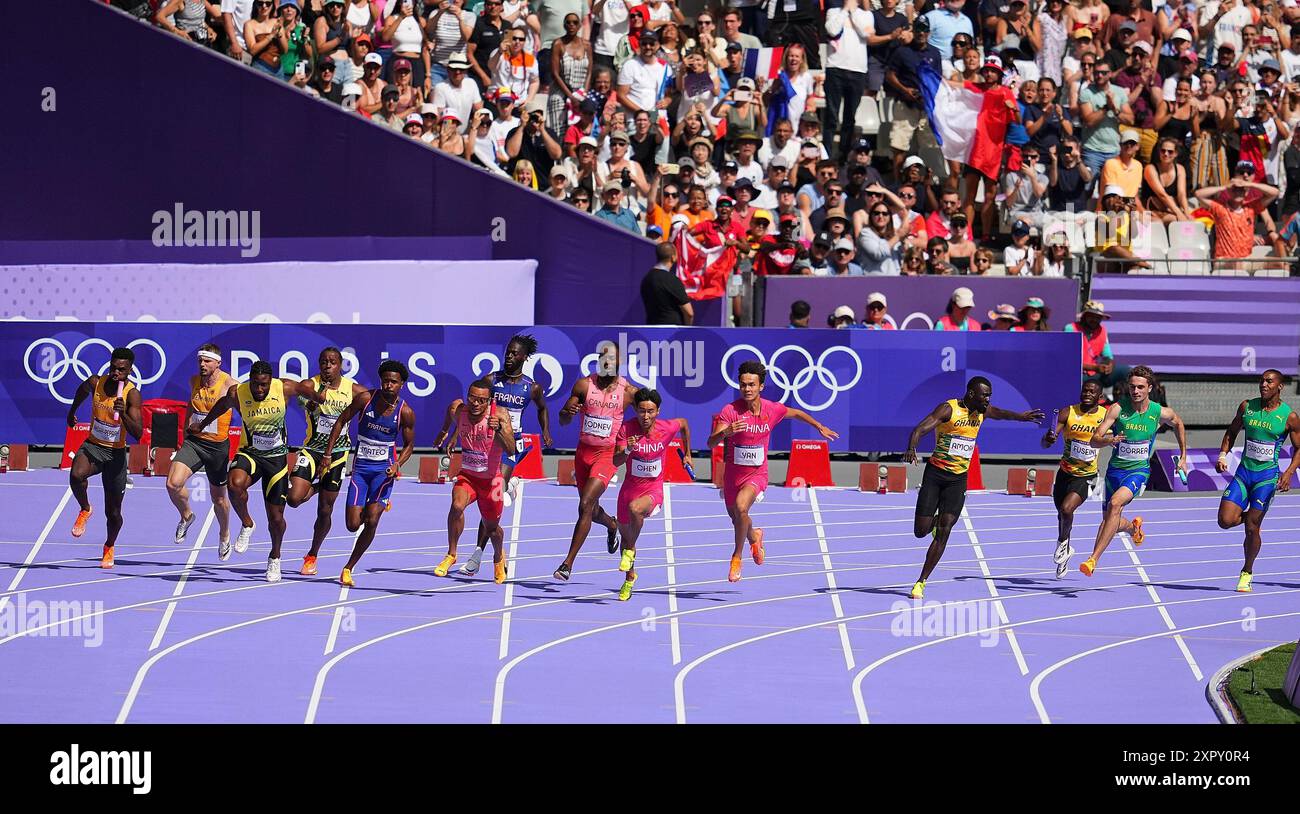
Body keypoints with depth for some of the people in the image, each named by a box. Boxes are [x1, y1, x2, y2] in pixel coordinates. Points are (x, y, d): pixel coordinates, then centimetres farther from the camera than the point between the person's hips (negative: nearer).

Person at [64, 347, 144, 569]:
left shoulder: (132, 394, -17)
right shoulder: (95, 383, -7)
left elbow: (138, 433, -24)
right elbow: (81, 391, 20)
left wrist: (123, 415, -40)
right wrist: (72, 412, 34)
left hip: (116, 453, -2)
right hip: (93, 446, 2)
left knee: (113, 512, 7)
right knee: (76, 475, -35)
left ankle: (109, 546, 38)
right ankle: (85, 510, -5)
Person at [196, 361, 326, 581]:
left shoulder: (285, 388, -17)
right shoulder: (236, 393, -16)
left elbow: (306, 386, 6)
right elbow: (222, 405, 8)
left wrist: (317, 398, 26)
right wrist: (203, 425, 23)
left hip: (277, 456, 0)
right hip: (250, 452, 0)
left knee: (276, 517, 4)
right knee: (235, 483, -35)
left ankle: (275, 557, 33)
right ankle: (247, 525, -6)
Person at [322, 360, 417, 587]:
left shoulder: (405, 412, -8)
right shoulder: (365, 399, -8)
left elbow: (409, 445, 5)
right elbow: (341, 421, 3)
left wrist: (397, 465, -13)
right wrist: (327, 454, -1)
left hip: (384, 470, -1)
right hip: (360, 467, 1)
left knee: (372, 521, -16)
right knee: (353, 525, -3)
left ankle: (349, 568, 0)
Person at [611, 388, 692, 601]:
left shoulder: (667, 428, -14)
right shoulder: (627, 429, -14)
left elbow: (683, 423, 11)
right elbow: (616, 462, -17)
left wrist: (688, 454, 19)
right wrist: (627, 450, -39)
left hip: (654, 489, -3)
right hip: (630, 487, 3)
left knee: (635, 508, -37)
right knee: (624, 533, 18)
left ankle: (629, 551, -11)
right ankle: (630, 577, 46)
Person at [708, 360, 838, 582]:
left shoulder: (773, 410, -9)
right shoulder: (730, 411, -17)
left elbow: (796, 413, 14)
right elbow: (711, 443, -24)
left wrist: (820, 427, 23)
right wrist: (725, 433, -45)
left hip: (756, 474, -1)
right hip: (732, 472, 1)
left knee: (741, 506, -31)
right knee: (736, 519, 20)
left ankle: (737, 557, -13)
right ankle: (754, 536, 58)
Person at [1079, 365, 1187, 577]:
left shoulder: (1160, 413, -7)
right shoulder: (1117, 409, -11)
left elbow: (1178, 423, 17)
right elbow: (1094, 440, -14)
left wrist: (1183, 458, 19)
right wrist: (1109, 440, -37)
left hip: (1139, 470, -3)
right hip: (1115, 470, 3)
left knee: (1115, 503, -30)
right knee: (1109, 520, 14)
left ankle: (1093, 559, -31)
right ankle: (1133, 527, 53)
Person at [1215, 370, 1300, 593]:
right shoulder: (1247, 407, 2)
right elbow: (1232, 431, 16)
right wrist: (1223, 455, 1)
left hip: (1267, 476, -3)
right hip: (1243, 472, 3)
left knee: (1252, 528, -2)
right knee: (1225, 521, -10)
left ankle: (1247, 572, 18)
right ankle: (1250, 516, 25)